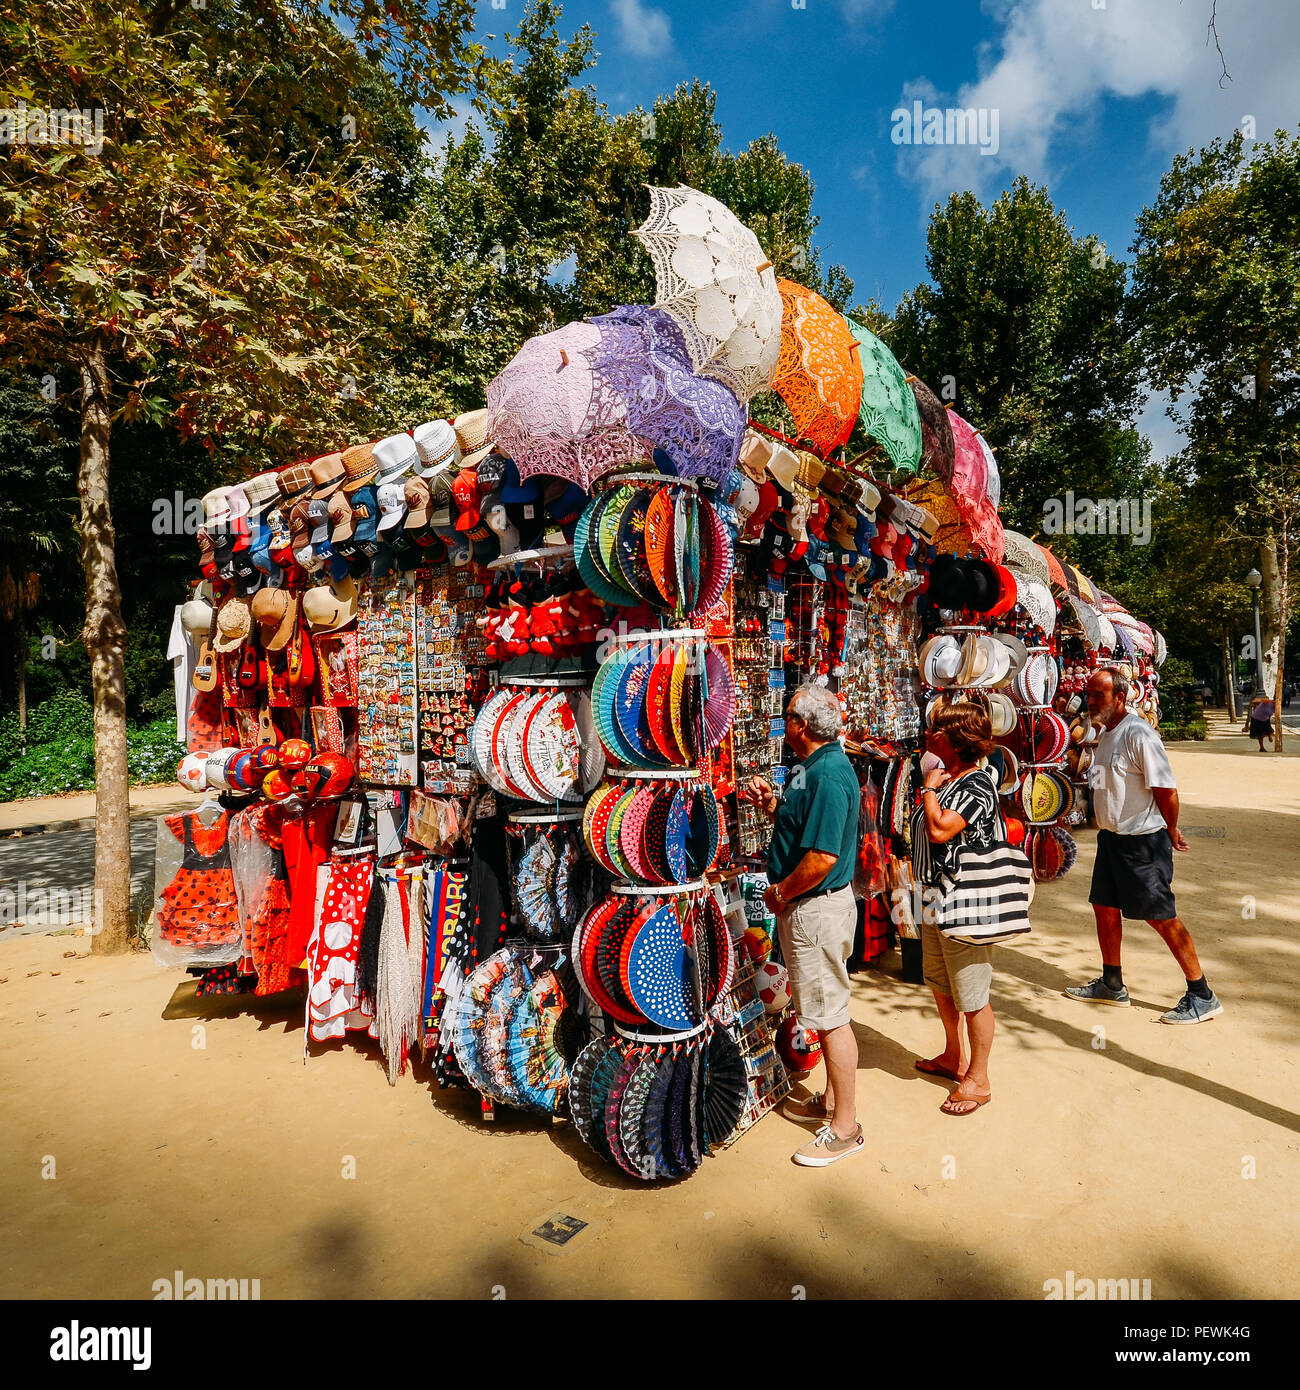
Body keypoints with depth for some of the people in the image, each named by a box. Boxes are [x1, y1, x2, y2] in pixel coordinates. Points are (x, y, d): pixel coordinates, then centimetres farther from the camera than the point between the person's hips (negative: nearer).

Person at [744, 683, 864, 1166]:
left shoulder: (827, 776, -24)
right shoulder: (816, 767, 9)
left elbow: (822, 857, -28)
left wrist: (780, 893, -15)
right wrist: (771, 804, 4)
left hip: (818, 906, -11)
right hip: (812, 904, 11)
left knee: (831, 1015, 1)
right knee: (826, 1008, 21)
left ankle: (845, 1126, 15)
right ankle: (832, 1098, 37)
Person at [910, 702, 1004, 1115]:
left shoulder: (977, 785, -18)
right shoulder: (943, 777, 9)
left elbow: (940, 830, -27)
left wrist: (929, 788, -17)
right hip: (934, 902, 10)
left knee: (971, 997, 4)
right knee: (940, 986, 23)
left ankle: (977, 1080, 20)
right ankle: (953, 1058, 42)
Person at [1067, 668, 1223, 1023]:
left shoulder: (1139, 735, -20)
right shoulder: (1105, 733, 9)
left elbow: (1166, 790, -19)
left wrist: (1170, 832, -6)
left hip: (1142, 840, -9)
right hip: (1111, 836, 9)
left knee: (1161, 917, 0)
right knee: (1104, 907, 15)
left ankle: (1202, 996, 15)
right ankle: (1112, 986, 29)